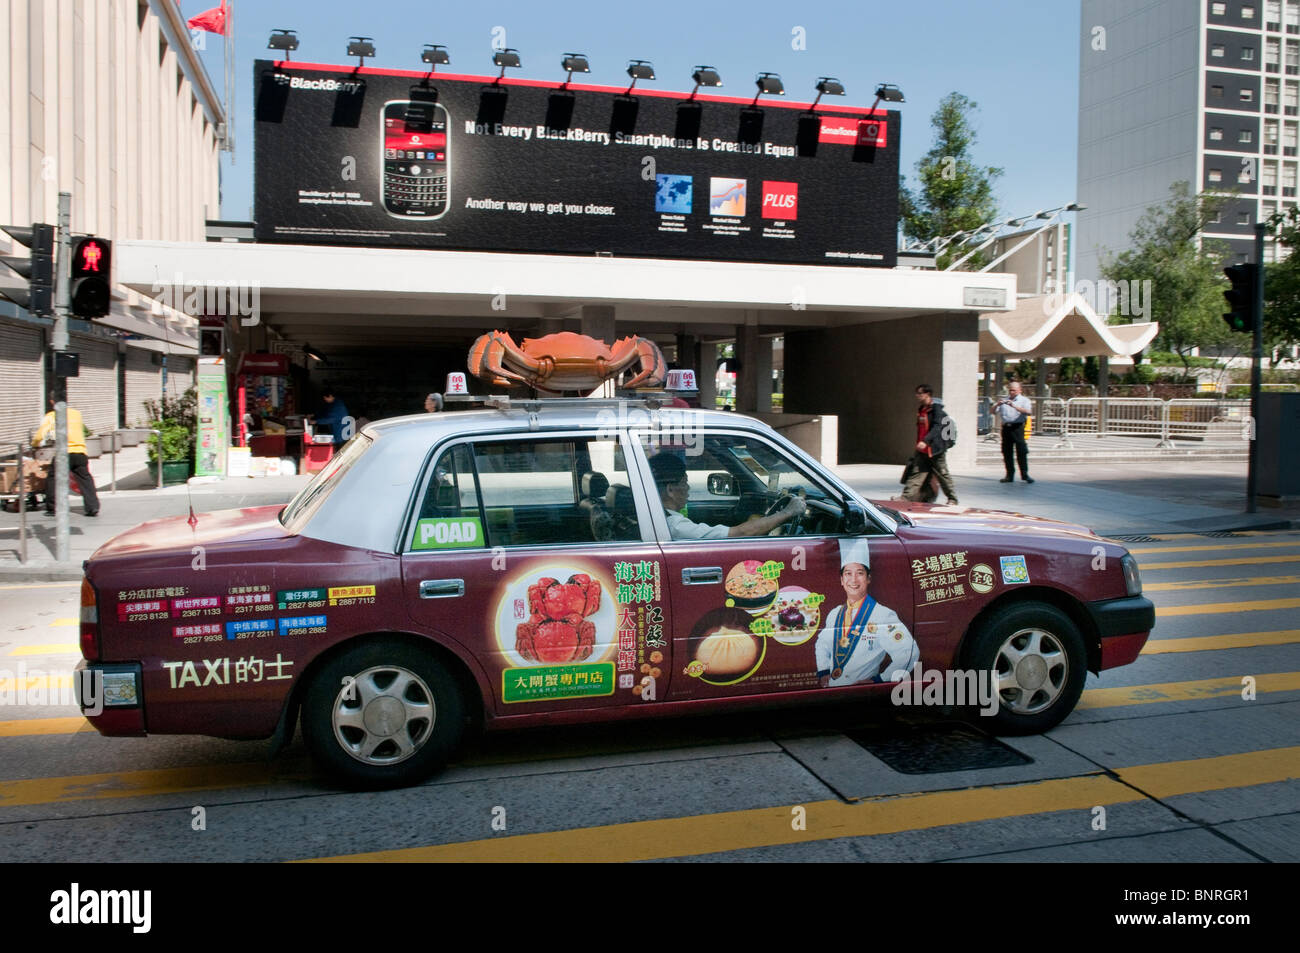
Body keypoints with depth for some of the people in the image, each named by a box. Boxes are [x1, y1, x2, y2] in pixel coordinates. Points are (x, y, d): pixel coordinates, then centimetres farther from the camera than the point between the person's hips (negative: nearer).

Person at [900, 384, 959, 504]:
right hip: (922, 450, 7)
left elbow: (937, 427, -24)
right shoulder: (921, 410, 13)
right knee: (916, 474, -1)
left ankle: (952, 499, 19)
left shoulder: (936, 409, -12)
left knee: (943, 474, 5)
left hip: (935, 449, -7)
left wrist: (925, 441, -34)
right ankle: (906, 497, -6)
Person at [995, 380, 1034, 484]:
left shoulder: (1024, 400, 4)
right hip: (1006, 428, 4)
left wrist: (1014, 406, -24)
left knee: (1021, 451, -8)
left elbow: (1029, 412, -14)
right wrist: (997, 404, -11)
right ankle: (1009, 475, 11)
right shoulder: (1004, 400, 18)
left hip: (1017, 427, -4)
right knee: (1007, 452, 4)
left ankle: (1025, 474, -2)